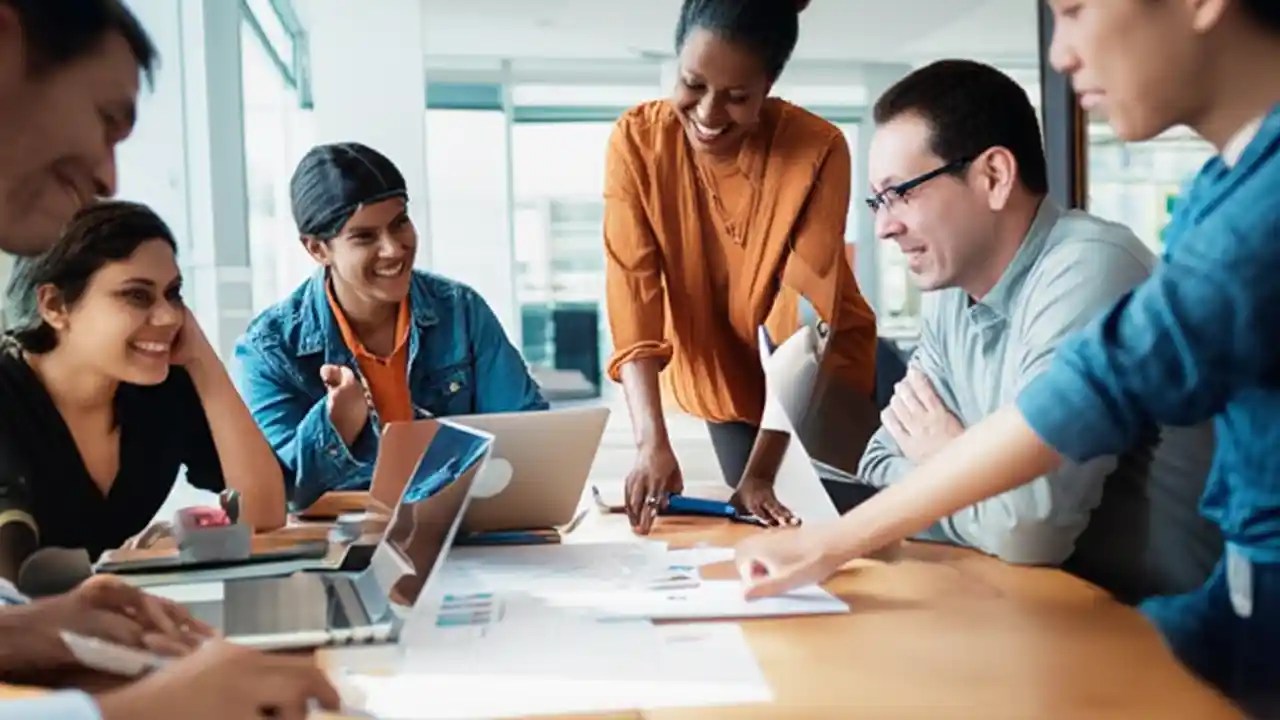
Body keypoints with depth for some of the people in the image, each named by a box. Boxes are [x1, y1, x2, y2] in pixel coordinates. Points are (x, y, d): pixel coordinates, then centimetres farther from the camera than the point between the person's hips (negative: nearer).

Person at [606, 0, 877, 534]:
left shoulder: (818, 150, -27)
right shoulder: (636, 141, -21)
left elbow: (801, 317, -30)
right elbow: (633, 300, -27)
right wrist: (652, 441, -39)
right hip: (716, 371, 2)